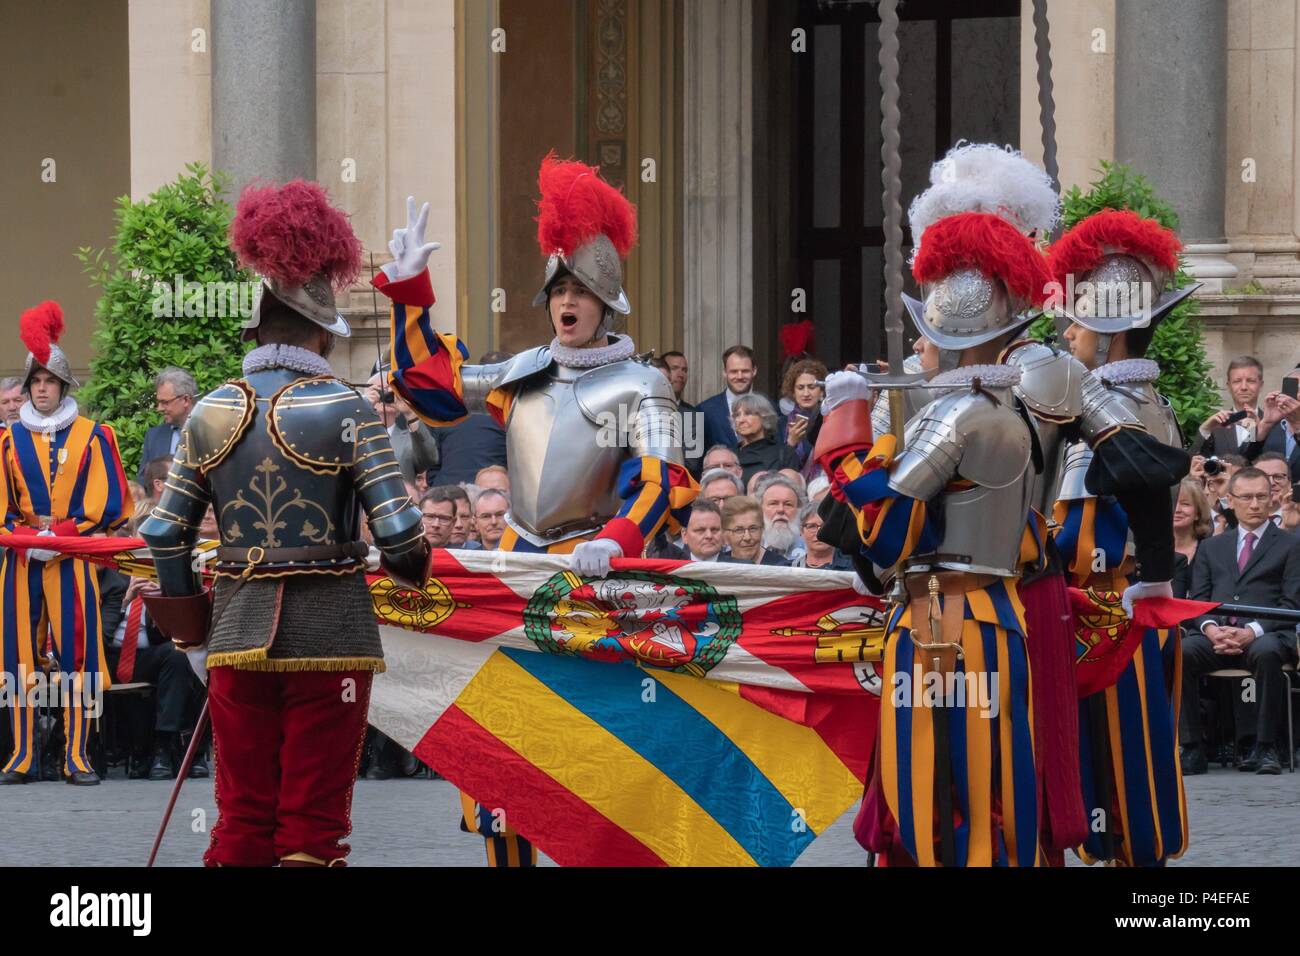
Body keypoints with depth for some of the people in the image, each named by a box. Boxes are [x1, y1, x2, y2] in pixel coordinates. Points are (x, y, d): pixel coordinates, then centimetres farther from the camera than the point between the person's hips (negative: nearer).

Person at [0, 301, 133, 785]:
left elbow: (108, 502, -1)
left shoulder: (92, 436, 4)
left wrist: (62, 534, -11)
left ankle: (76, 755, -3)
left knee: (77, 652, -5)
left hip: (73, 559, -2)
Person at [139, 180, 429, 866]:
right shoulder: (345, 410, -9)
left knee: (242, 819, 11)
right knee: (313, 824, 3)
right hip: (328, 630, -4)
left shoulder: (210, 413, 3)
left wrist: (186, 617, 21)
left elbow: (164, 533, 6)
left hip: (238, 630, 4)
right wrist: (412, 572, 9)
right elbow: (398, 532, -14)